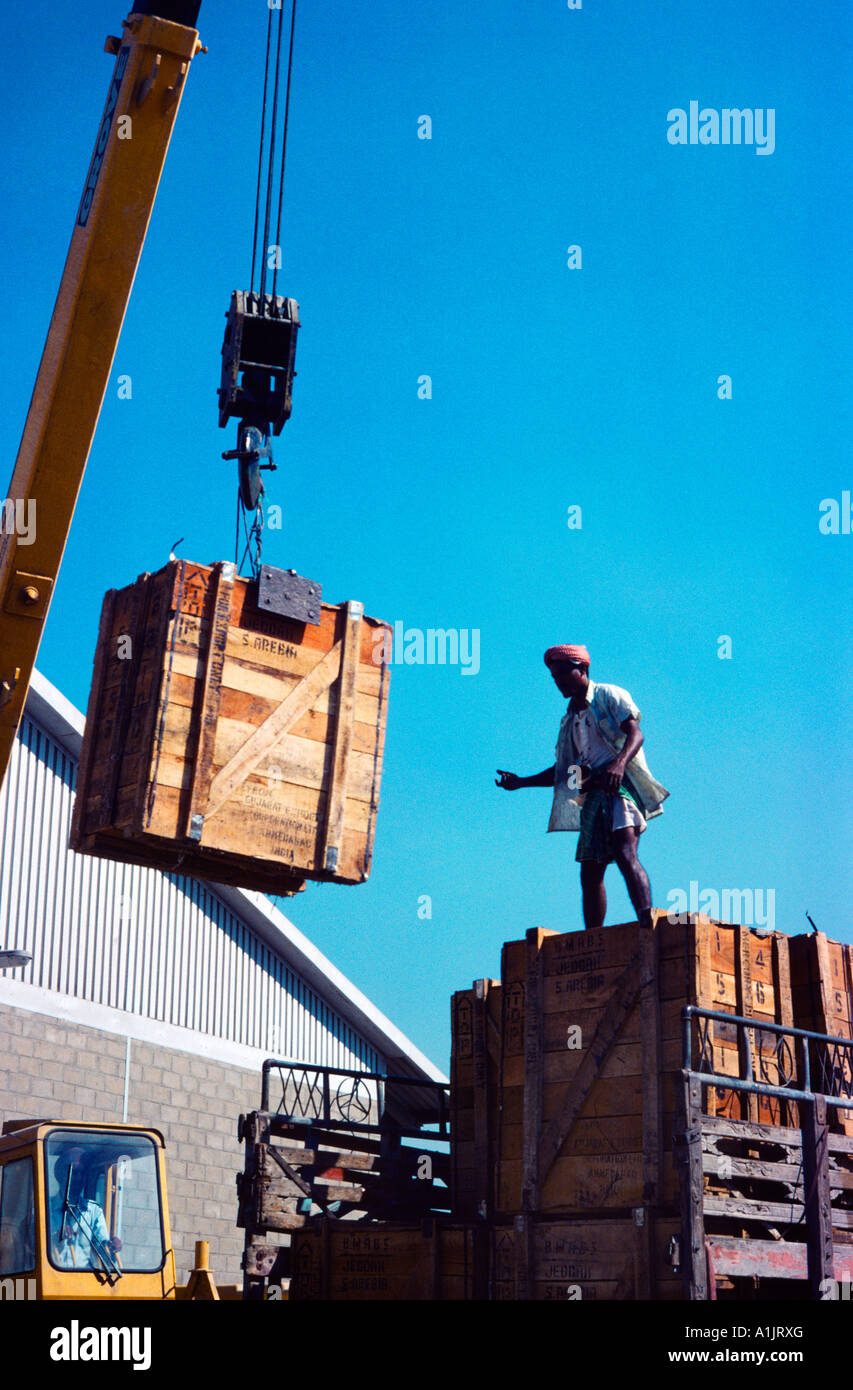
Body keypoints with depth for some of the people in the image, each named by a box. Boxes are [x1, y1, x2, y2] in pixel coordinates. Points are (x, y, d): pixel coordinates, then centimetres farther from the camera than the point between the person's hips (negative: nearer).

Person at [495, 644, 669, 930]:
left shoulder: (610, 696, 4)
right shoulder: (569, 718, 25)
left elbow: (635, 733, -11)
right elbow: (562, 770, 27)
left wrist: (618, 764, -30)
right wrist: (521, 782, 19)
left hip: (622, 785, -7)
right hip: (593, 794, 8)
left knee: (625, 853, -28)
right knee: (590, 872, 5)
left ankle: (648, 923, -42)